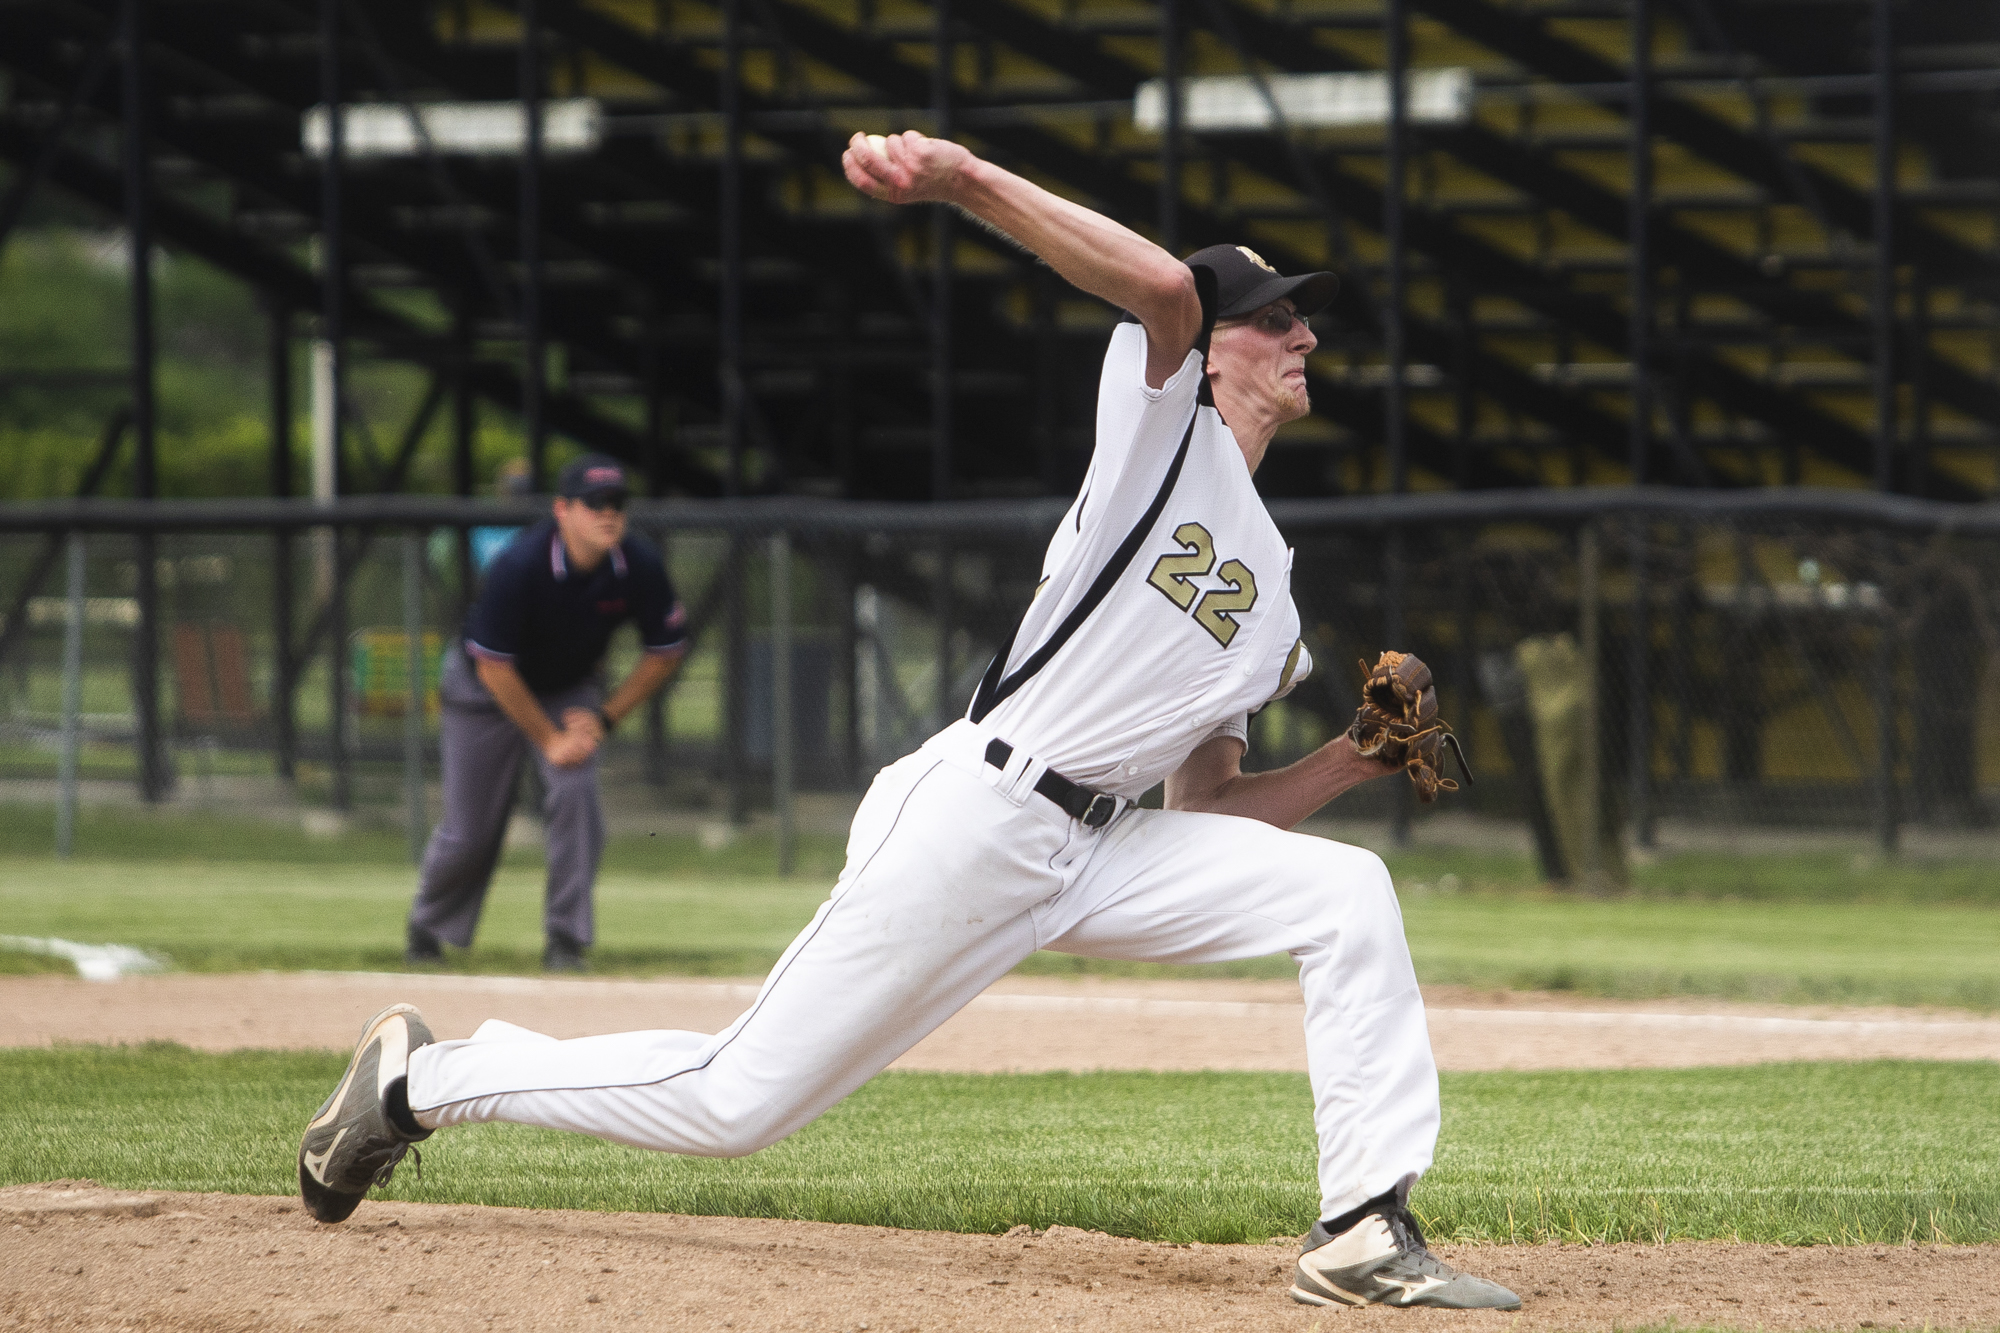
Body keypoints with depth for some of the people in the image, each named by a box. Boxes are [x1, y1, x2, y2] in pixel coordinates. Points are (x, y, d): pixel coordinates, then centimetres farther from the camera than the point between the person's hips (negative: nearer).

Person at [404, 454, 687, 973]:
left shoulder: (639, 566, -23)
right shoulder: (519, 566, -34)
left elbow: (665, 651, -7)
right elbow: (494, 666, -25)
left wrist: (605, 718, -12)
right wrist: (549, 740, -21)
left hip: (571, 687, 3)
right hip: (487, 690, -3)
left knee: (575, 793, -20)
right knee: (470, 829, 2)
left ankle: (565, 941, -7)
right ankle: (427, 929, 31)